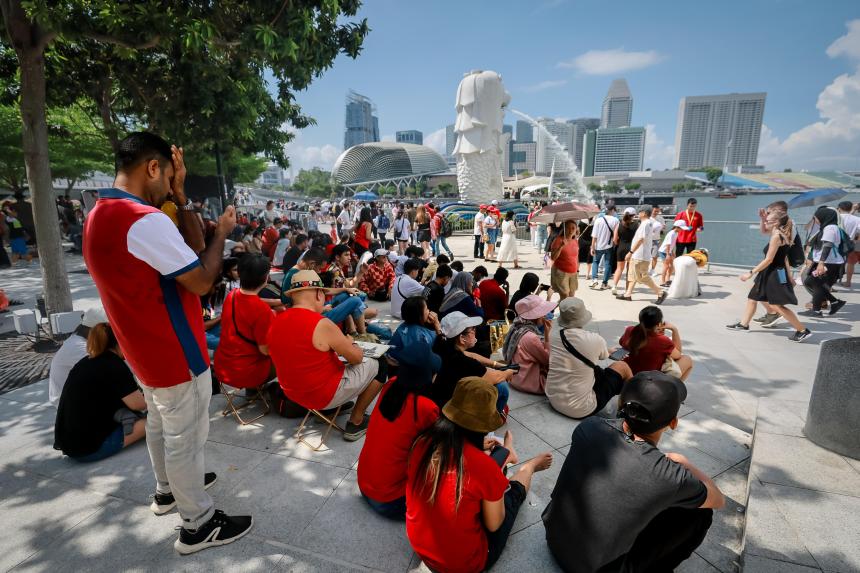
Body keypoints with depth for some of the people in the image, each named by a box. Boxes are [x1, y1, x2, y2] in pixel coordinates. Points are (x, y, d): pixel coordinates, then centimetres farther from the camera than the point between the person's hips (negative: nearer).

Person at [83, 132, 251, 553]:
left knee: (160, 424, 26)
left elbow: (189, 249, 5)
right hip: (176, 354, -10)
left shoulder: (100, 216, 5)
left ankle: (168, 489, 47)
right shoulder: (145, 220, -27)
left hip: (145, 349, 10)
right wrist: (222, 232, -11)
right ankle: (198, 524, 22)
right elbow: (202, 280, -23)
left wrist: (180, 197, 2)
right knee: (185, 437, 4)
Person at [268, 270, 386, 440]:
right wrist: (349, 344, 8)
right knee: (379, 366, 6)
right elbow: (356, 358, -13)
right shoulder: (322, 324, -25)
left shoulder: (277, 322, -4)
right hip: (324, 396, -8)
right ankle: (355, 423, 11)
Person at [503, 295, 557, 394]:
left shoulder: (518, 329, -2)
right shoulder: (530, 337, -28)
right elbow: (548, 360, -16)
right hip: (529, 383, -9)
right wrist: (547, 334, -18)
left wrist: (546, 333, -2)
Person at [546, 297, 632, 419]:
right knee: (622, 366, 13)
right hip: (580, 409, -4)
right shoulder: (595, 340, -18)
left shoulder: (553, 335, -8)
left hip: (553, 401, 5)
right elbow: (604, 356, 7)